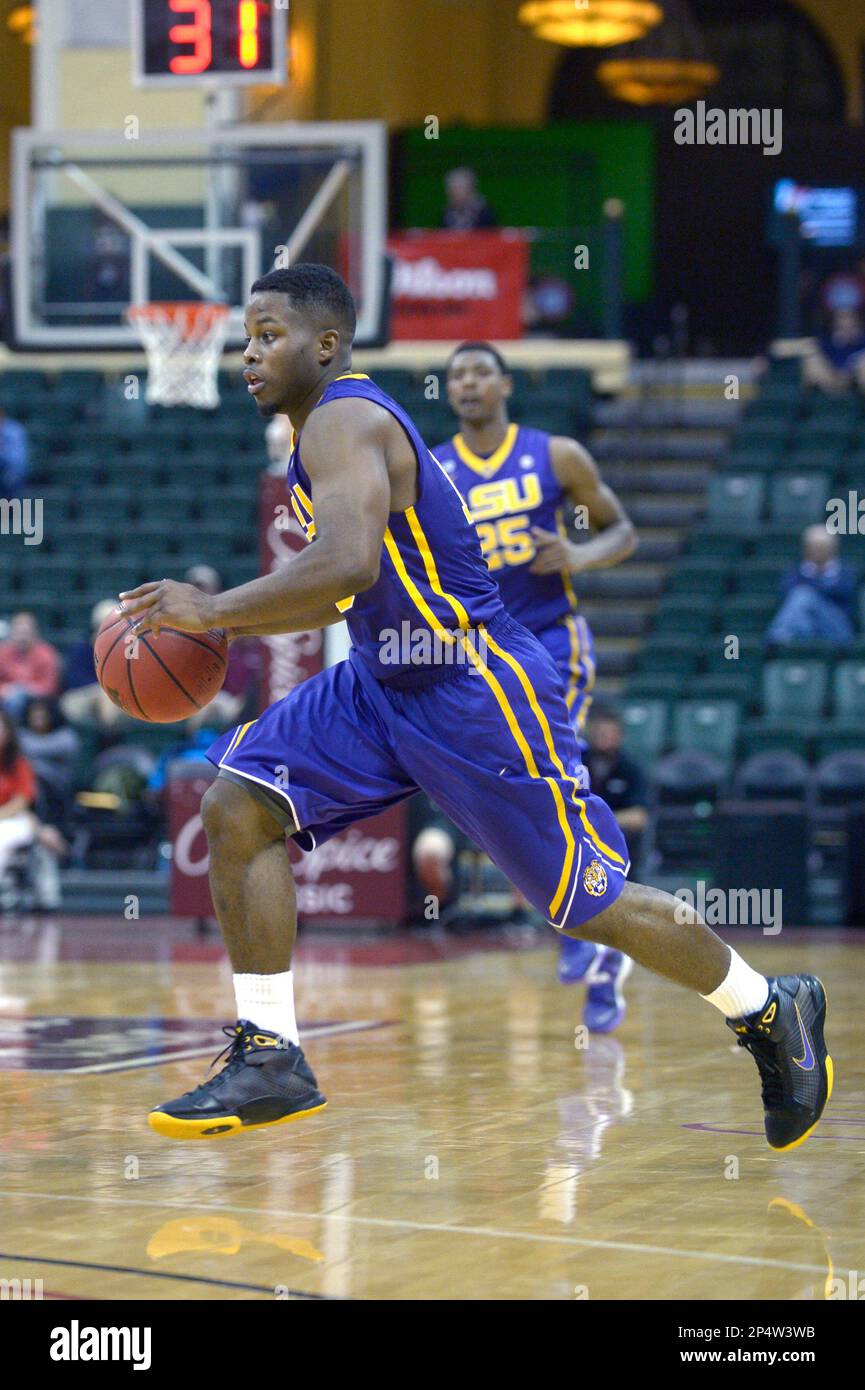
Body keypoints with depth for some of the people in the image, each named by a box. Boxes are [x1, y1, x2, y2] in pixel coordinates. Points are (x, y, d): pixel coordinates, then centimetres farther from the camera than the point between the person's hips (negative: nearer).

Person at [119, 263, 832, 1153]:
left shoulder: (345, 421, -19)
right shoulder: (328, 428, 12)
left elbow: (348, 562, -36)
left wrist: (215, 610, -32)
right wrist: (228, 623, 18)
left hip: (478, 694, -10)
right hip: (382, 683, 10)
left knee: (590, 902, -1)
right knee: (238, 804, -6)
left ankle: (771, 1012, 21)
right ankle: (269, 1059, -4)